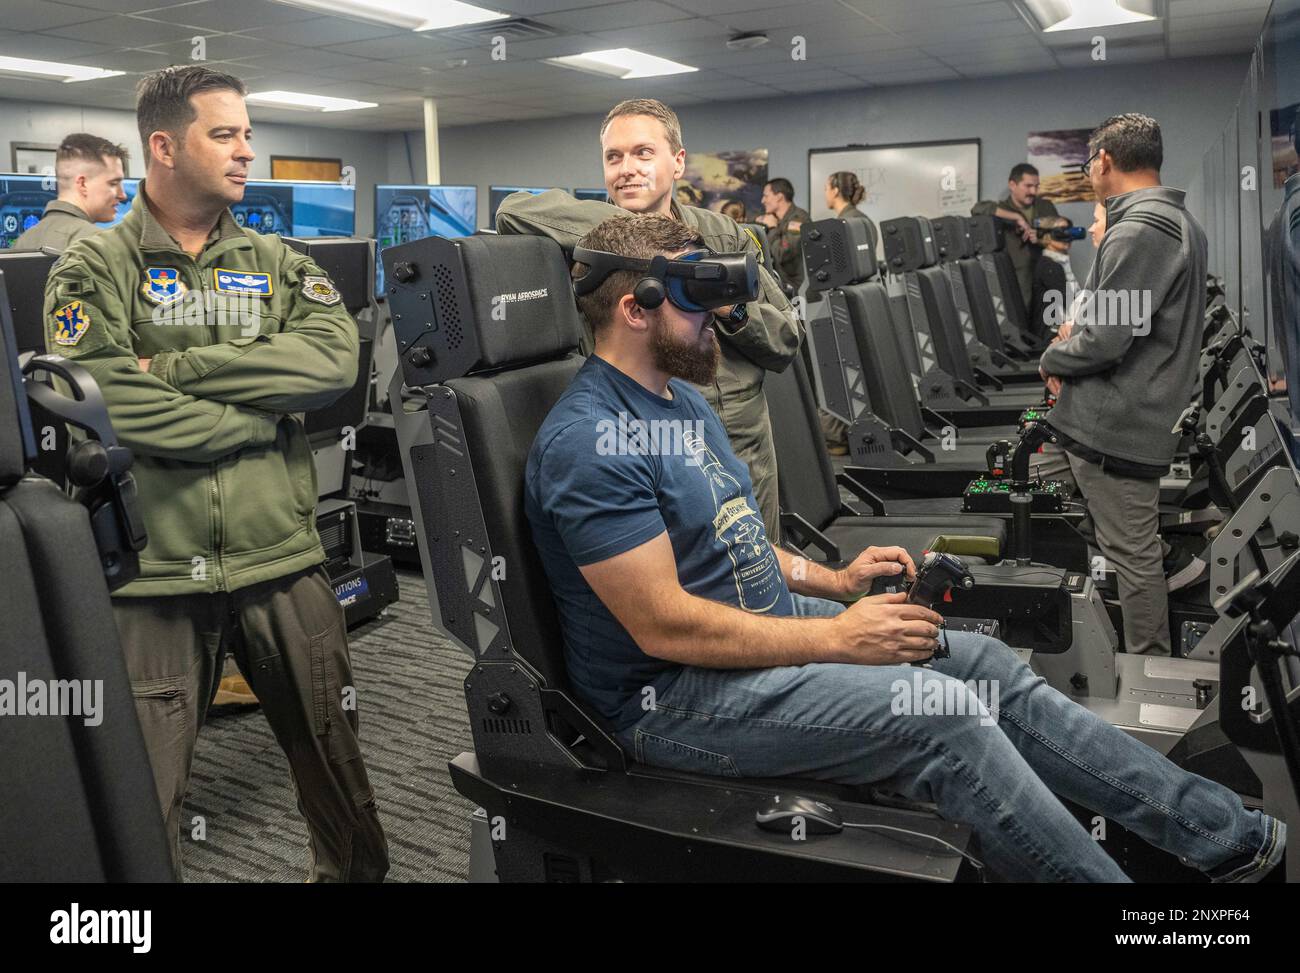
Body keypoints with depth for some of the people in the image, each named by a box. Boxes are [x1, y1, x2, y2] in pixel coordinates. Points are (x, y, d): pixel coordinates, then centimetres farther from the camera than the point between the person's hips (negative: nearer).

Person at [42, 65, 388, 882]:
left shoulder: (279, 265, 10)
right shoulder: (95, 272, 0)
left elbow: (335, 359, -9)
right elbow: (111, 408, -15)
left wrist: (182, 365, -13)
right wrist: (270, 407, -10)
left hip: (284, 556, 3)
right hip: (156, 568, -3)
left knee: (334, 755, 16)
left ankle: (357, 871, 40)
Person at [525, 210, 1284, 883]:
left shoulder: (681, 399, 10)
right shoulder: (588, 443, -21)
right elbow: (665, 626, -25)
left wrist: (835, 582, 3)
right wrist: (838, 639, -21)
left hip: (765, 621, 9)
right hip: (675, 693, -9)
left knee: (987, 664, 0)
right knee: (943, 716, -22)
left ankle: (1224, 832, 9)